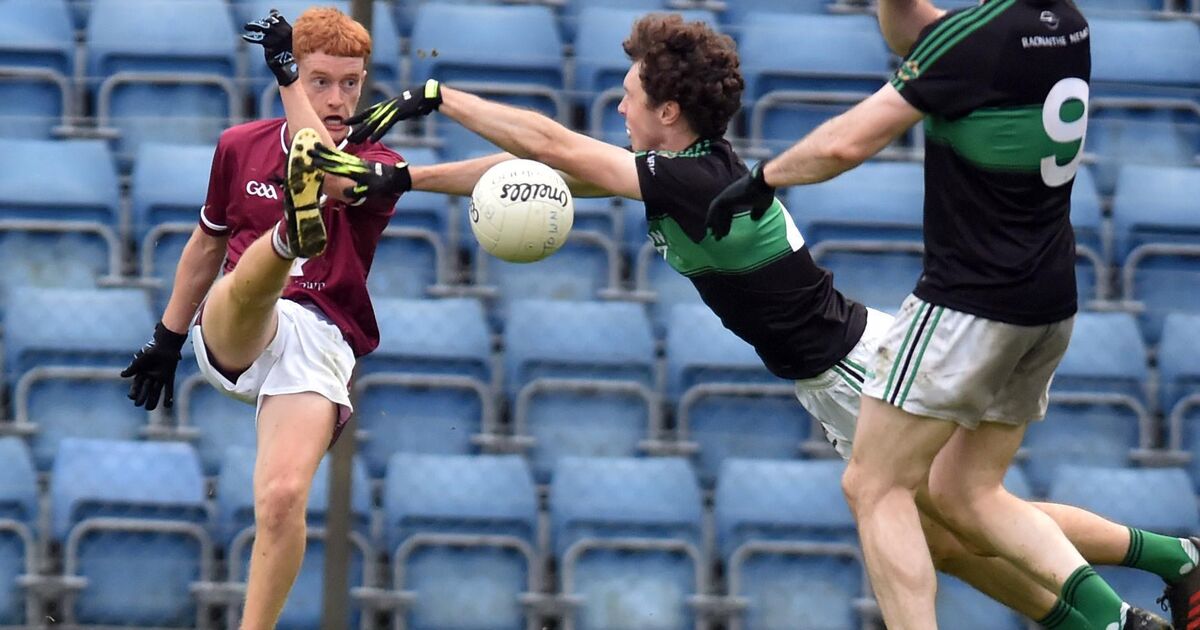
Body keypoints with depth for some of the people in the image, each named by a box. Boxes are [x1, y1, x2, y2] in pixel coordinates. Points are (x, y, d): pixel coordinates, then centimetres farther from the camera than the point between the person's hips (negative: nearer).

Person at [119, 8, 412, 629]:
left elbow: (331, 172, -21)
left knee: (283, 497, -23)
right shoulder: (240, 147, 13)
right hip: (230, 335, 1)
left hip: (319, 344, -1)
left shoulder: (376, 168, 4)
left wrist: (287, 76, -19)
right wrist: (167, 338, 28)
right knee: (255, 281, -37)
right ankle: (295, 230, -72)